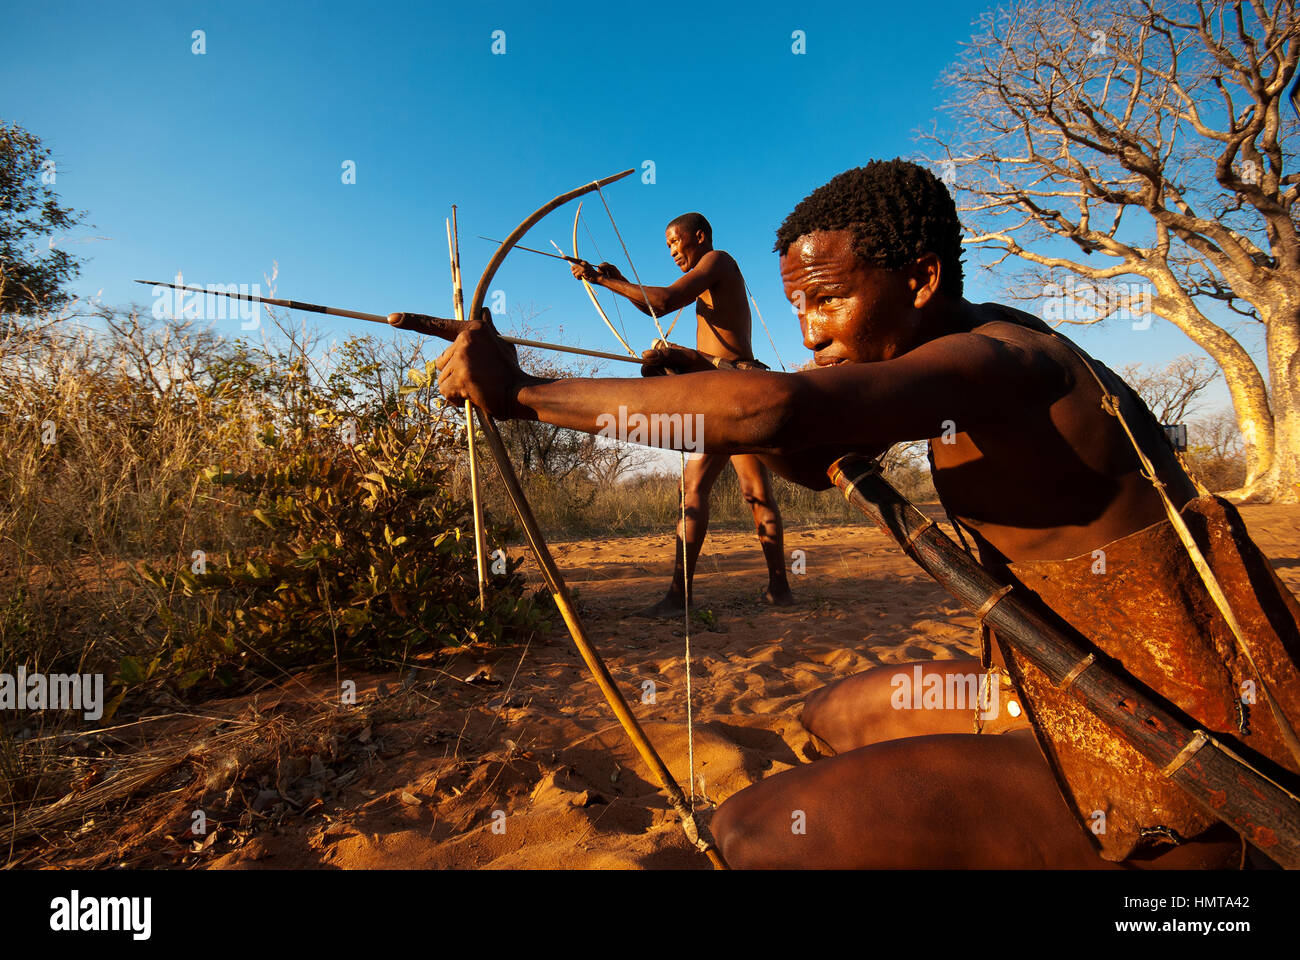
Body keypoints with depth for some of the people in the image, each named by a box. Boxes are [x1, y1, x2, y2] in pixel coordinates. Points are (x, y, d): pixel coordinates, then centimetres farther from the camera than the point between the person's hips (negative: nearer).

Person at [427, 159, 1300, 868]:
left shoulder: (993, 364, -24)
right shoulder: (978, 336, 5)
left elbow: (778, 412, -43)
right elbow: (817, 463, 10)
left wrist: (521, 392, -32)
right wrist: (705, 392, -6)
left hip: (1151, 778, -9)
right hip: (1083, 698, 9)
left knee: (757, 836, -21)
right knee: (834, 720, 21)